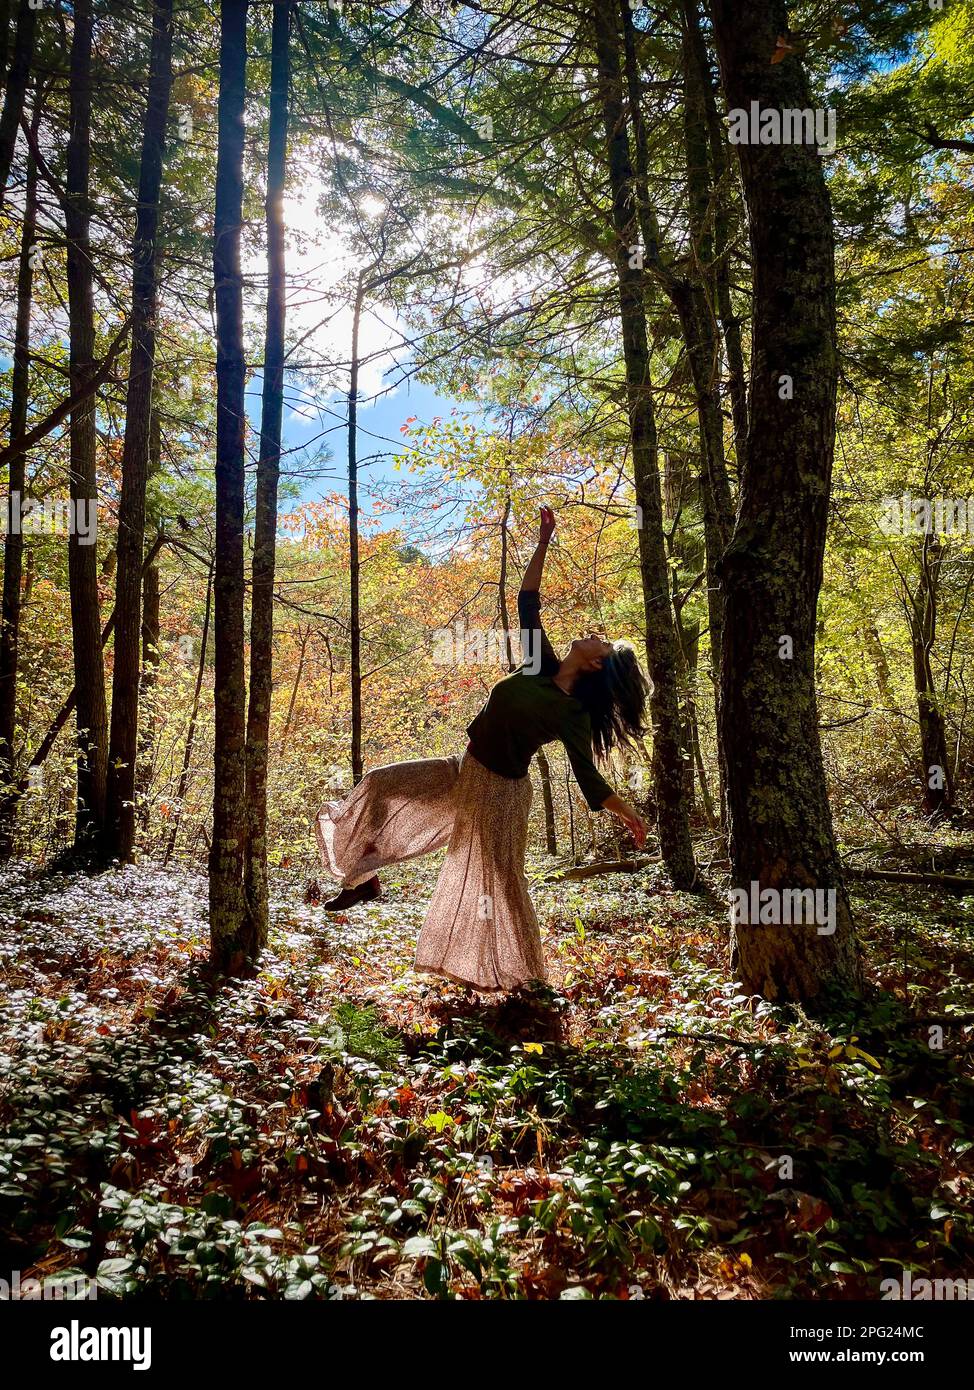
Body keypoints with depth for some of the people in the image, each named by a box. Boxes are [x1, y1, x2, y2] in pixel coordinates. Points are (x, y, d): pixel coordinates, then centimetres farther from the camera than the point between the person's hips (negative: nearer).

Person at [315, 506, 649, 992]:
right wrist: (543, 541, -1)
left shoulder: (574, 715, -17)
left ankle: (518, 977, 17)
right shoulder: (542, 665, -3)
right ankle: (364, 877, 21)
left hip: (499, 791, -7)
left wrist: (628, 816, -23)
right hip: (463, 770, 7)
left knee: (497, 881, -1)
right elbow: (527, 603, 1)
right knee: (382, 785, 7)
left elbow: (590, 779, -14)